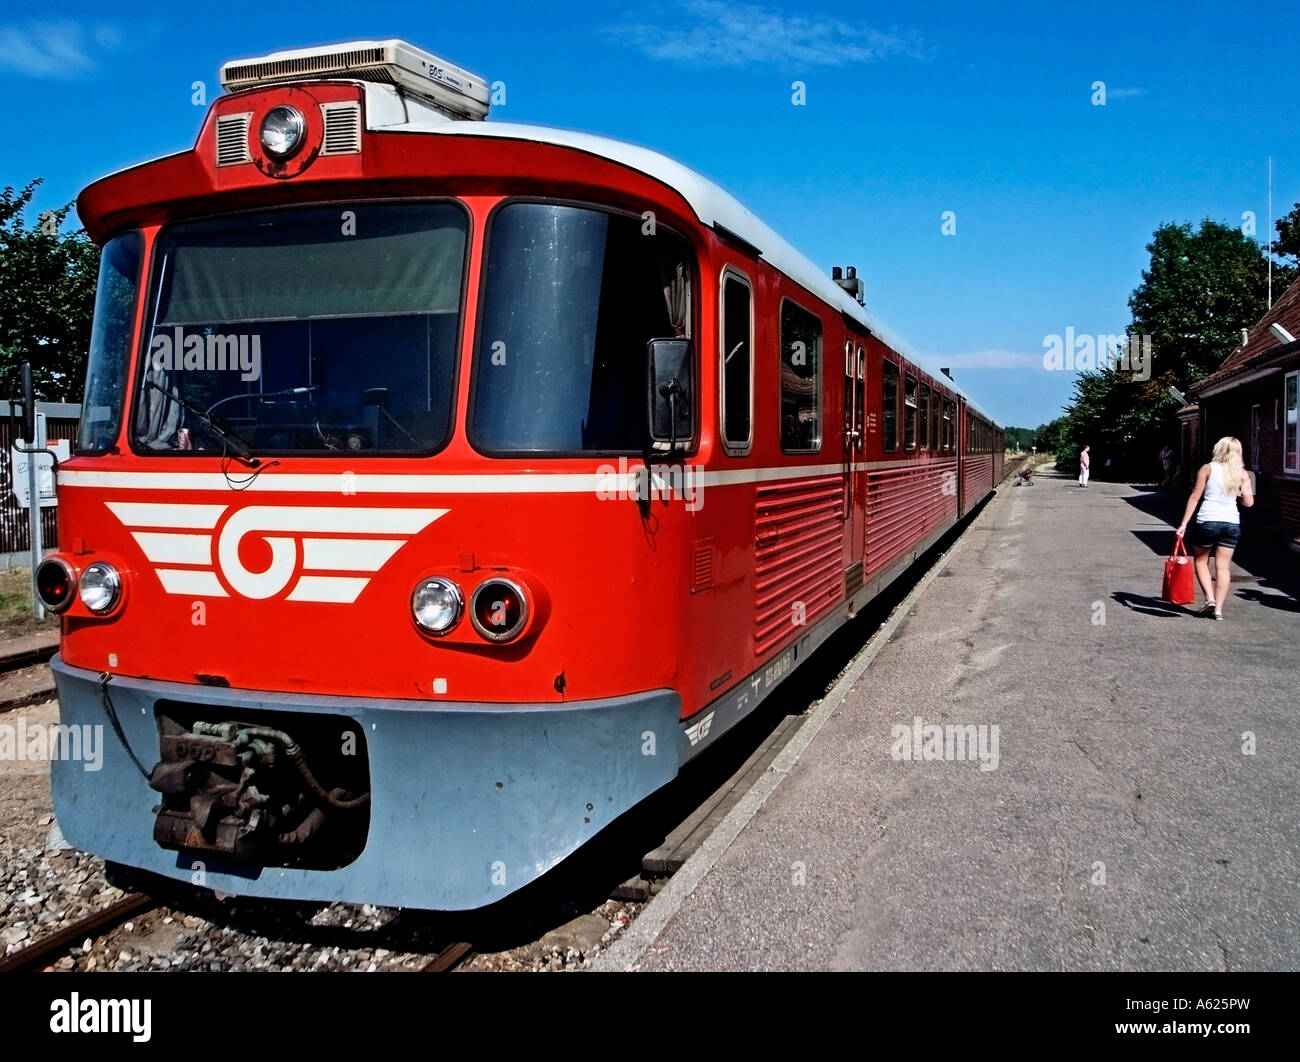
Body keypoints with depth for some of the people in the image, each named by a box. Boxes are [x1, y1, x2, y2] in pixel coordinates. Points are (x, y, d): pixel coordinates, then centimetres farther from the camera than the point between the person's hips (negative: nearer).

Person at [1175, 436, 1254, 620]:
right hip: (1232, 522, 2)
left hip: (1207, 521, -2)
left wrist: (1184, 523, -2)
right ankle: (1218, 609, 4)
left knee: (1201, 560, 16)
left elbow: (1195, 497, -3)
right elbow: (1249, 502, 3)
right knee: (1223, 567, 6)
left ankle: (1210, 598, 1)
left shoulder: (1208, 469, -1)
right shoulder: (1241, 473, 5)